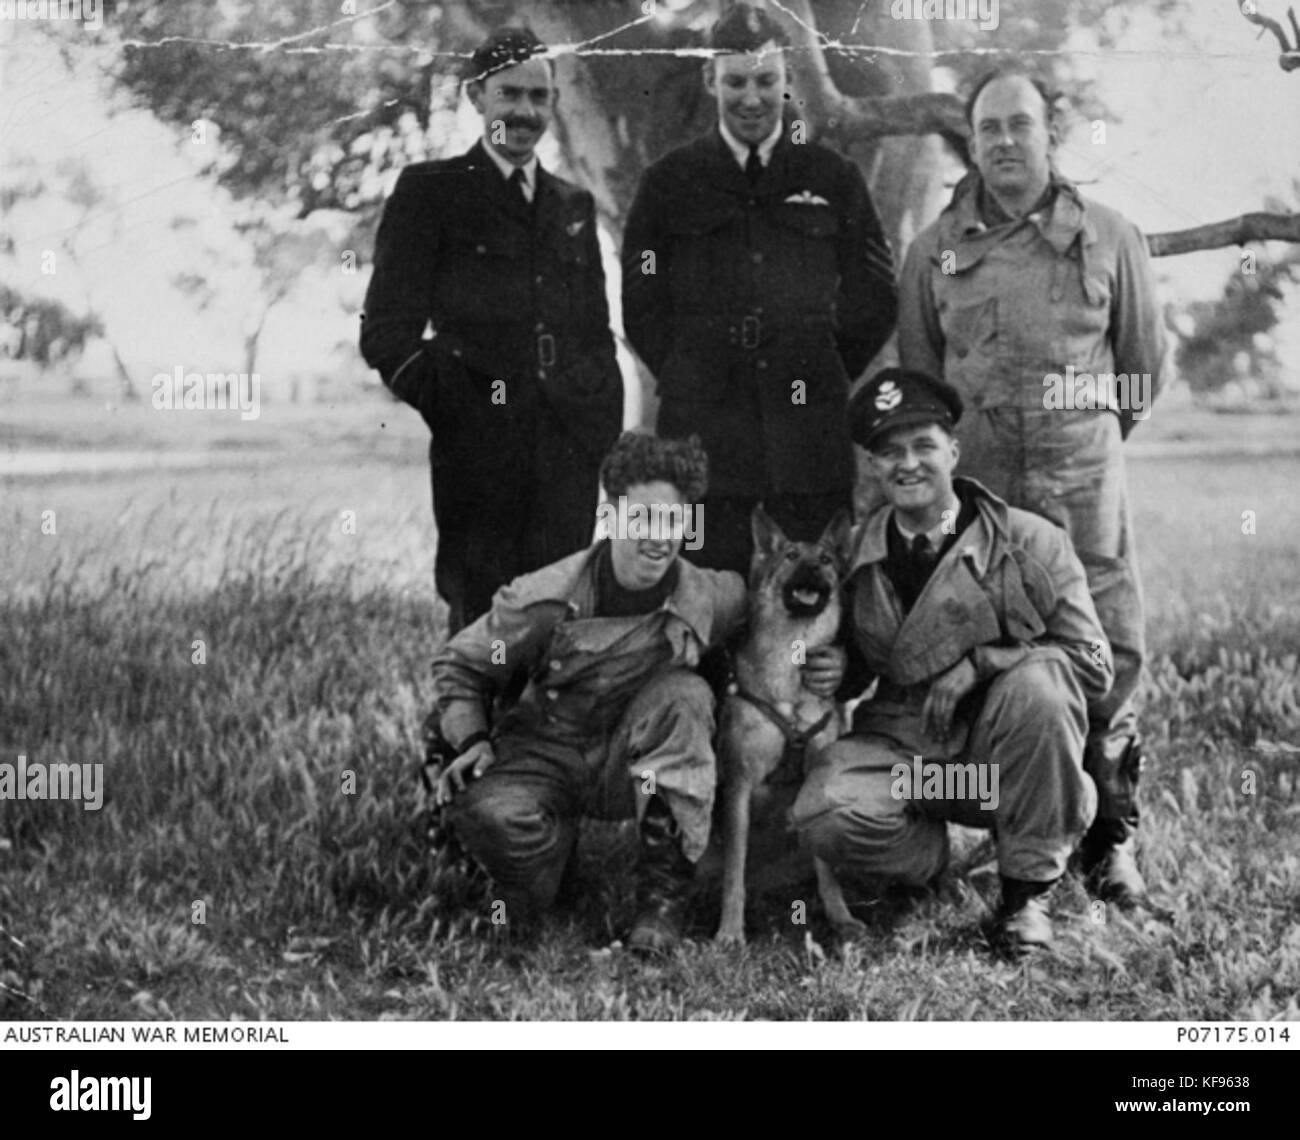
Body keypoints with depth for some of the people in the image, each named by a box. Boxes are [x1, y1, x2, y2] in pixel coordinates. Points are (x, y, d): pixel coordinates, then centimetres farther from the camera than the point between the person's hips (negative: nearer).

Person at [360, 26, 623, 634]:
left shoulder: (573, 204, 20)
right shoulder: (429, 191, 5)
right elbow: (386, 331, 0)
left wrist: (604, 430, 10)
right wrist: (444, 402, -11)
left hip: (569, 454, 4)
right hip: (477, 455, -4)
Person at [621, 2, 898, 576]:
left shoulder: (832, 177, 10)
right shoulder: (670, 182, 8)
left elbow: (875, 298, 13)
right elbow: (641, 307, 10)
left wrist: (821, 377, 8)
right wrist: (692, 384, 4)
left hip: (811, 436, 1)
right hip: (703, 434, 0)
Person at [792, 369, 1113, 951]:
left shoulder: (1030, 541, -6)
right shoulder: (856, 554, 4)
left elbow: (1093, 663, -8)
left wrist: (979, 662, -18)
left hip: (1007, 751, -1)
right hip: (903, 745, 1)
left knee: (1038, 684, -34)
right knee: (825, 815, -29)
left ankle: (1028, 887, -13)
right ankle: (933, 853, 7)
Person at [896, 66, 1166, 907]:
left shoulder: (1110, 239, 6)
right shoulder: (935, 251, 10)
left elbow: (1145, 363, 14)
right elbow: (917, 371, 17)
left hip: (1082, 477, -1)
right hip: (970, 482, 1)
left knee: (1108, 655, -3)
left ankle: (1112, 839, 7)